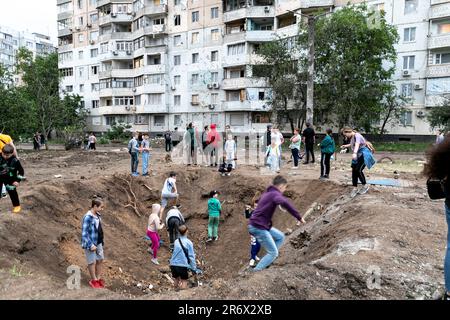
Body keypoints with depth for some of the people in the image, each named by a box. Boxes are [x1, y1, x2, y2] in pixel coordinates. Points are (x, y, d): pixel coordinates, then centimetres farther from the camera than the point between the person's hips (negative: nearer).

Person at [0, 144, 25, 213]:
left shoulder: (15, 161, -18)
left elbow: (21, 171, -9)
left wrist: (18, 180, -12)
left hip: (10, 179, -2)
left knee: (12, 192, 2)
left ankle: (16, 205, 20)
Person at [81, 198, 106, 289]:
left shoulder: (98, 215, 2)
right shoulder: (88, 217, -22)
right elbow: (84, 233, -21)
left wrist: (102, 241, 14)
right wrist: (90, 245, -21)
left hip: (98, 243, 7)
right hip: (90, 243, -7)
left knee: (100, 260, 15)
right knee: (92, 262, 8)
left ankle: (98, 278, 32)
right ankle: (94, 280, 26)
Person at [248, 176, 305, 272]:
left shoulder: (267, 193, 18)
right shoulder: (275, 194, -14)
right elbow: (285, 203, -35)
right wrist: (299, 217, -33)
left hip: (261, 225, 10)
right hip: (259, 227, -10)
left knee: (280, 237, 19)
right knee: (273, 253, -2)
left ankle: (268, 260, 16)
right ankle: (256, 271, -1)